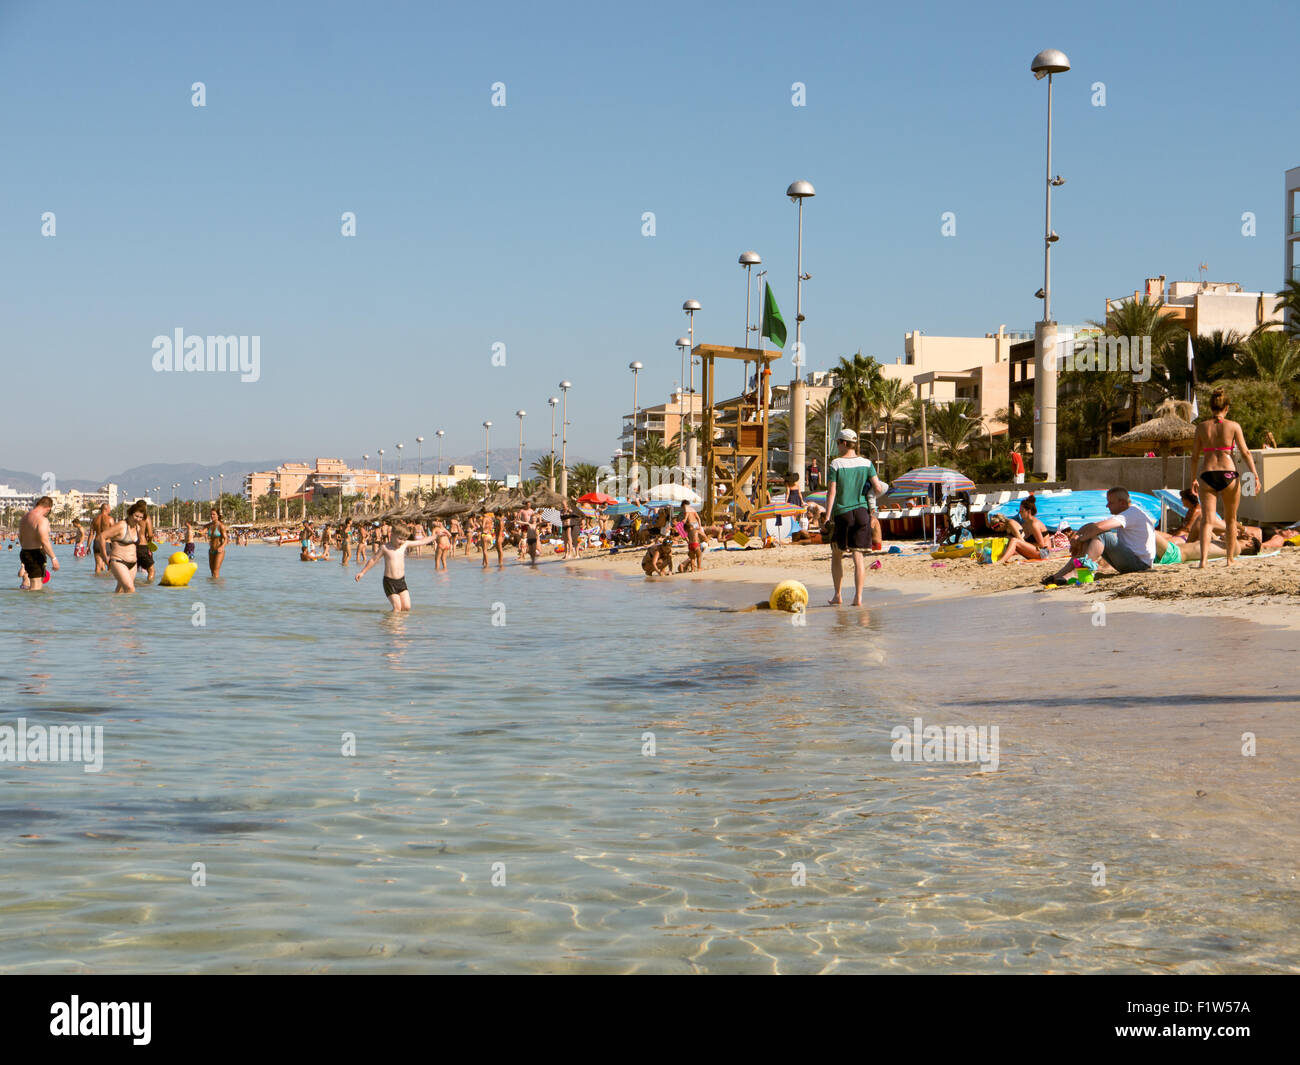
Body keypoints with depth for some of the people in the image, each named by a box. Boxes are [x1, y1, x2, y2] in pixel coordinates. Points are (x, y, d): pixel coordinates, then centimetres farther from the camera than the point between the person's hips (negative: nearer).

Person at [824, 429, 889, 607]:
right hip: (862, 512, 2)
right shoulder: (866, 463, 3)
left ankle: (837, 595, 14)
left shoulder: (836, 464, -6)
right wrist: (872, 493, 19)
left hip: (841, 513, -2)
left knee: (837, 554, 13)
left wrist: (827, 517, -10)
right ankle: (858, 597, -4)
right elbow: (878, 489, -3)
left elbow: (831, 492, -9)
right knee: (858, 555, 3)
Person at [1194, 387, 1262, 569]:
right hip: (1228, 474, 0)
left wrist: (1194, 479, 15)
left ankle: (1204, 559, -18)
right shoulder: (1233, 426, 0)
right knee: (1230, 520, 16)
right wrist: (1255, 475, -2)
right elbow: (1245, 452, -3)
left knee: (1207, 519, -1)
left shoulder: (1201, 427, 4)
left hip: (1207, 474, 0)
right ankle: (1230, 559, 22)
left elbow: (1195, 455, 7)